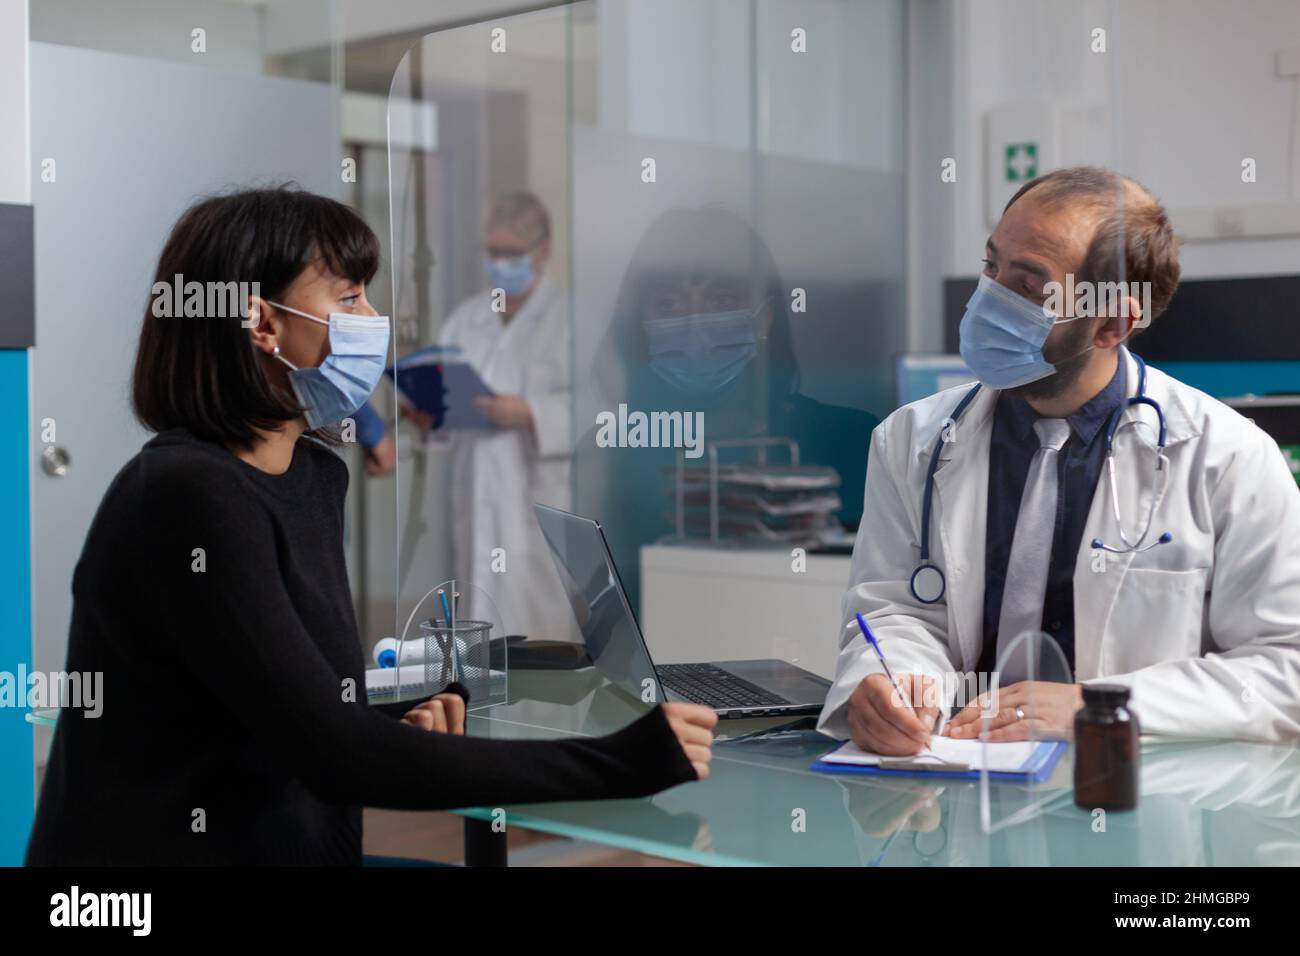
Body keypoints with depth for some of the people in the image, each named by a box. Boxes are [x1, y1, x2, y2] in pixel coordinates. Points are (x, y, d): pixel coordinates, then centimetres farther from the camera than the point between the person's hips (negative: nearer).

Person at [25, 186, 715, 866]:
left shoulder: (315, 476, 7)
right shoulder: (187, 497, -19)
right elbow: (334, 756, -24)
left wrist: (393, 726, -5)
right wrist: (621, 764, -24)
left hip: (293, 847, 7)